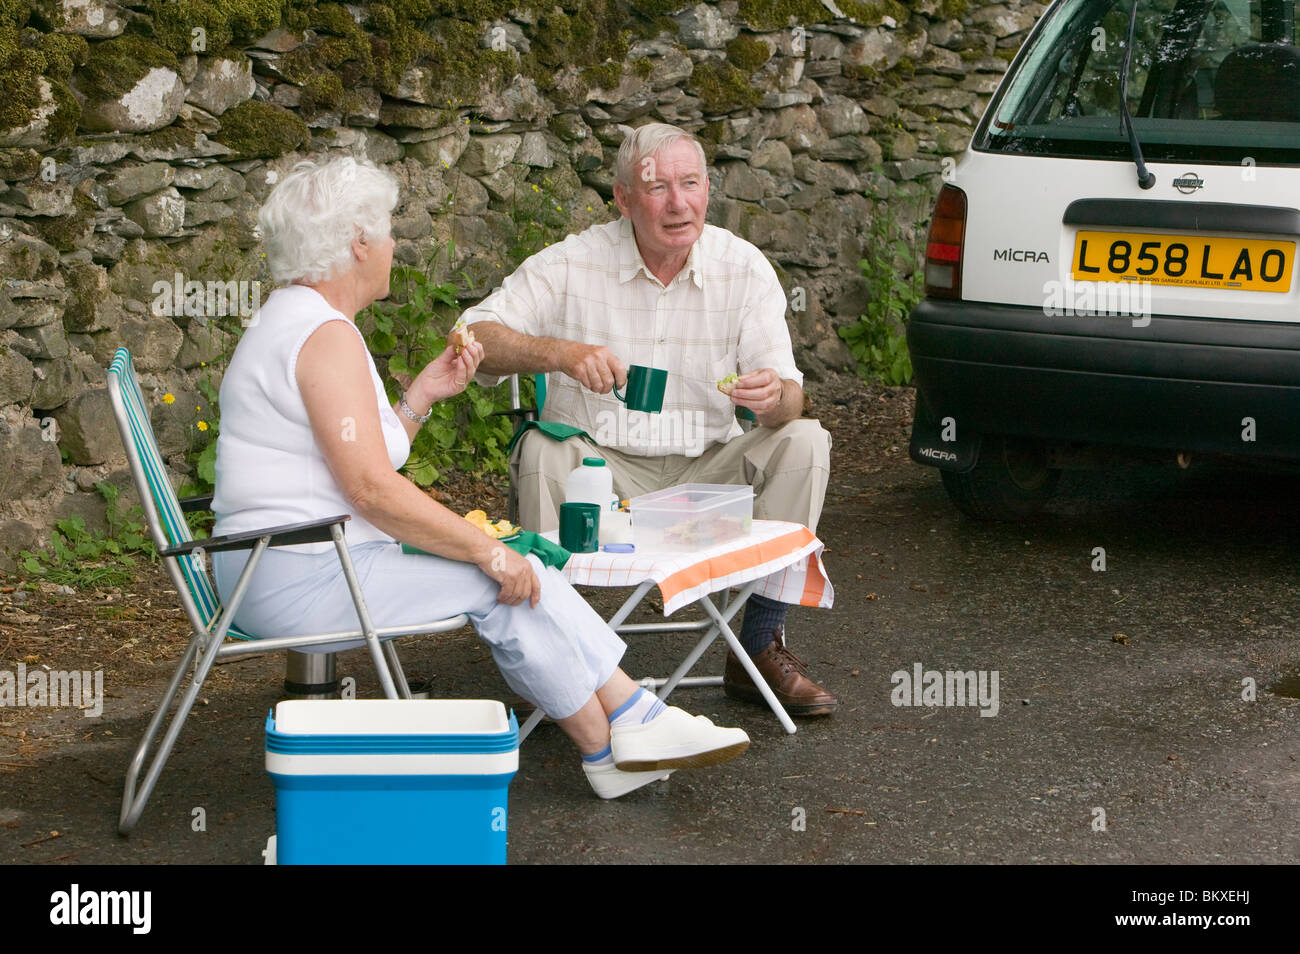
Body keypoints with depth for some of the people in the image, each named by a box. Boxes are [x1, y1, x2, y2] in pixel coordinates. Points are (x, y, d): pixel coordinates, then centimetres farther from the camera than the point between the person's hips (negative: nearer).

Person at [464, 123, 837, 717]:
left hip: (708, 469, 2)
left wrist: (775, 396, -34)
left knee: (804, 441, -22)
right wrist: (560, 352, -32)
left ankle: (760, 648, -14)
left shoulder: (743, 268, -3)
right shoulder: (574, 263, -7)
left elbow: (789, 401, -8)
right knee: (541, 451, -32)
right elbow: (473, 336, -15)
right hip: (602, 465, -2)